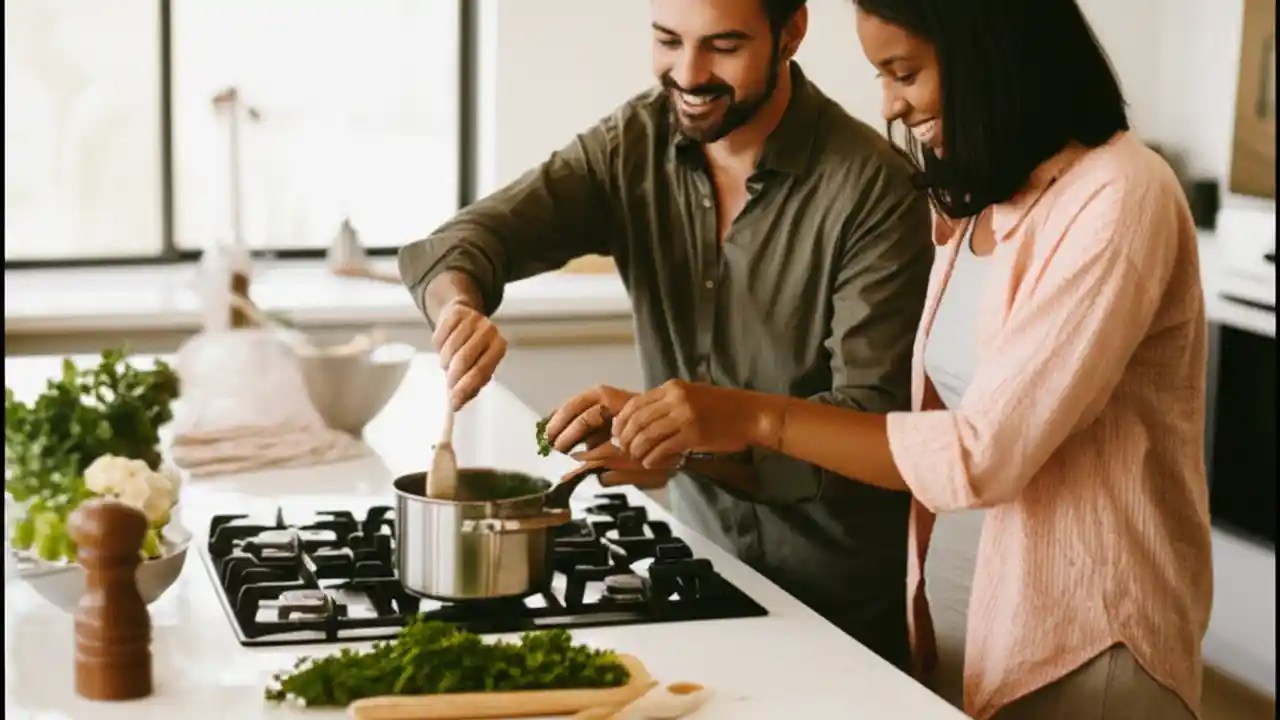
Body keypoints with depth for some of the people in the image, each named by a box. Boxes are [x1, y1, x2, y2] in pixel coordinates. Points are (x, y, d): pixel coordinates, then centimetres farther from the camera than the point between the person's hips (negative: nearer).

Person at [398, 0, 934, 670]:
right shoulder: (634, 145, -5)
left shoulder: (873, 188, -19)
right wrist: (458, 304, -34)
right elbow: (457, 243, -10)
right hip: (700, 563, 4)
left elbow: (873, 419, -23)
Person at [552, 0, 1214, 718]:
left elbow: (984, 453, -26)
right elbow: (922, 414, 4)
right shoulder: (978, 202, 7)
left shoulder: (1118, 201, -20)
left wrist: (758, 418, -26)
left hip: (1096, 643, -7)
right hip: (1006, 612, 7)